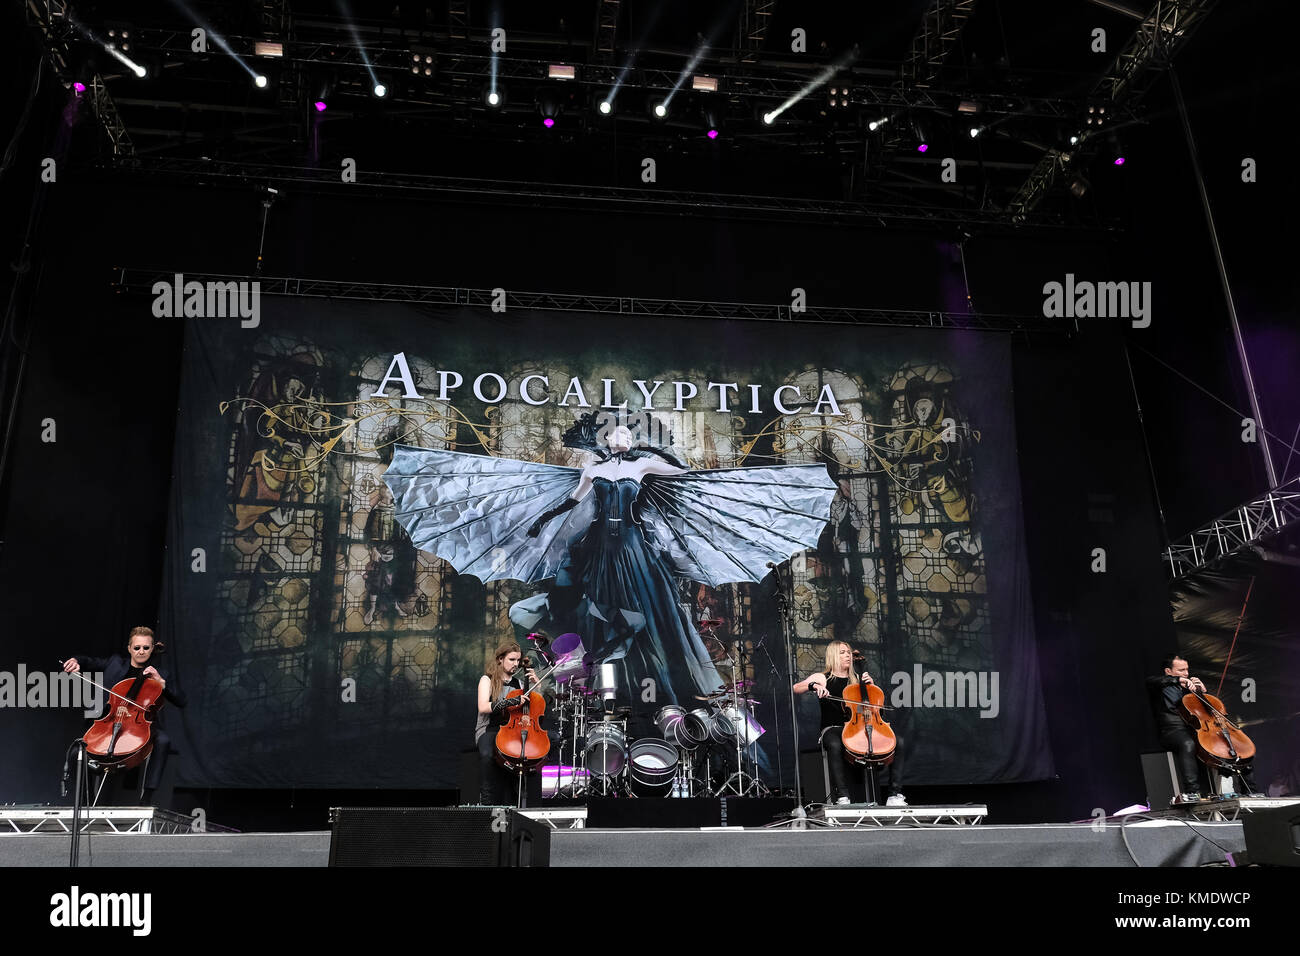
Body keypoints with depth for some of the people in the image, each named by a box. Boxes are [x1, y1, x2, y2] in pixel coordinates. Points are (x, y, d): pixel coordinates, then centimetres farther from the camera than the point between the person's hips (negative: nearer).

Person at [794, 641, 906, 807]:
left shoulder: (857, 679, 20)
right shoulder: (822, 678, 8)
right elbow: (796, 688, -6)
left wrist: (871, 685, 5)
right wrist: (814, 686, -25)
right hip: (833, 729, -4)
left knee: (898, 742, -17)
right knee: (835, 745, -42)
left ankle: (895, 794, -16)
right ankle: (841, 797, -38)